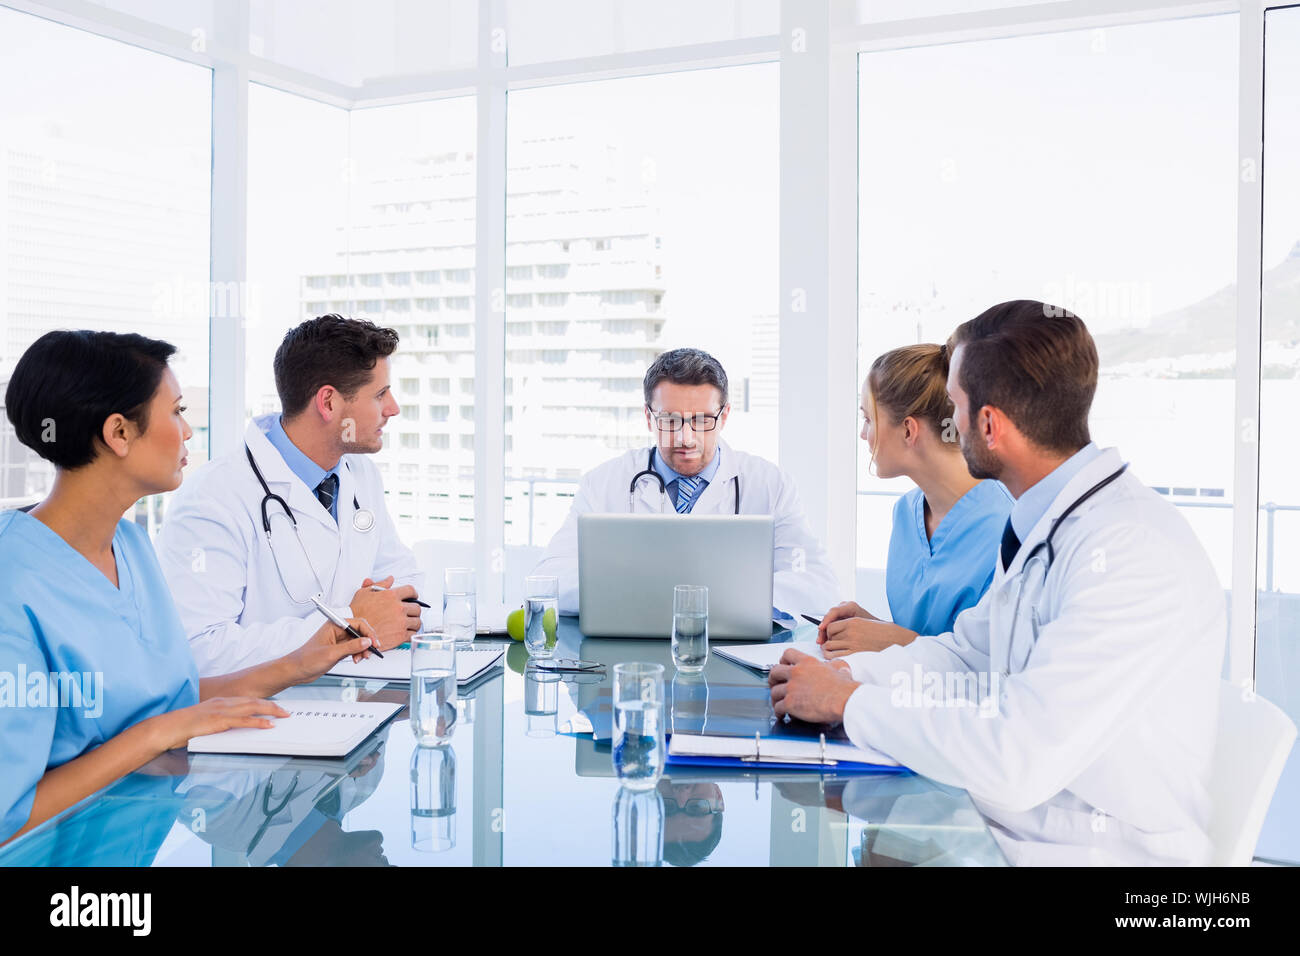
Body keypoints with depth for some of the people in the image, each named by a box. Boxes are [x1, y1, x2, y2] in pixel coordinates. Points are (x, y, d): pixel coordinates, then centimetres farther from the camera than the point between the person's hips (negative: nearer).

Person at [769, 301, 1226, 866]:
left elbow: (1015, 764, -29)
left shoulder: (1136, 555, -26)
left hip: (1095, 851, -7)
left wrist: (849, 701, -18)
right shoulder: (1037, 527, 5)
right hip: (1005, 820, 8)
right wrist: (845, 672, -2)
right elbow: (966, 653, 14)